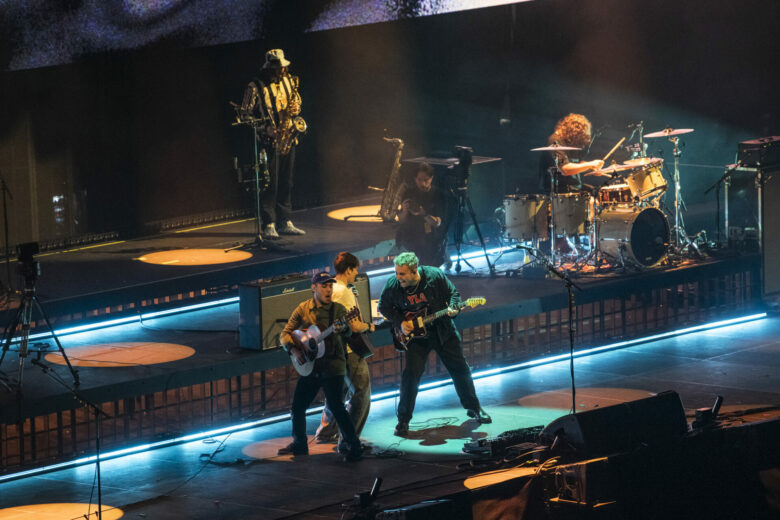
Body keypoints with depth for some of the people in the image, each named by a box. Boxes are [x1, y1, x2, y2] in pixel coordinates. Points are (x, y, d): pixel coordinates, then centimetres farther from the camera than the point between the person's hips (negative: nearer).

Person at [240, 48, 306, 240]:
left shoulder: (288, 81, 8)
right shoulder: (255, 87, -10)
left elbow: (296, 101, 22)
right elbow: (244, 114, -9)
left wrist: (296, 109, -2)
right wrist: (264, 129, -18)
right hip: (269, 141, -6)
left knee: (286, 183, 10)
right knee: (270, 184, -6)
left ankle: (285, 222, 17)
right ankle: (269, 225, -2)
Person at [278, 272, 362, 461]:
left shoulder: (338, 309, -3)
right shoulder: (303, 309, 3)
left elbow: (348, 331, -16)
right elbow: (285, 334, 6)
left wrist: (343, 328, -38)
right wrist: (294, 349, -12)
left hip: (332, 366, -4)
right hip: (310, 366, 4)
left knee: (336, 407, -12)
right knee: (298, 407, 10)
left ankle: (353, 447, -5)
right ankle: (299, 444, 29)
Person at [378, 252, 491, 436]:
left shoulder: (435, 276, -19)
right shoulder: (392, 286, -17)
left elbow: (453, 293, -3)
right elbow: (384, 307, 1)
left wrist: (453, 308, -23)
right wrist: (400, 323, -11)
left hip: (442, 330, 1)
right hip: (416, 336, -1)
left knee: (460, 369, 8)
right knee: (410, 374, -13)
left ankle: (473, 408, 28)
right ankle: (403, 420, 0)